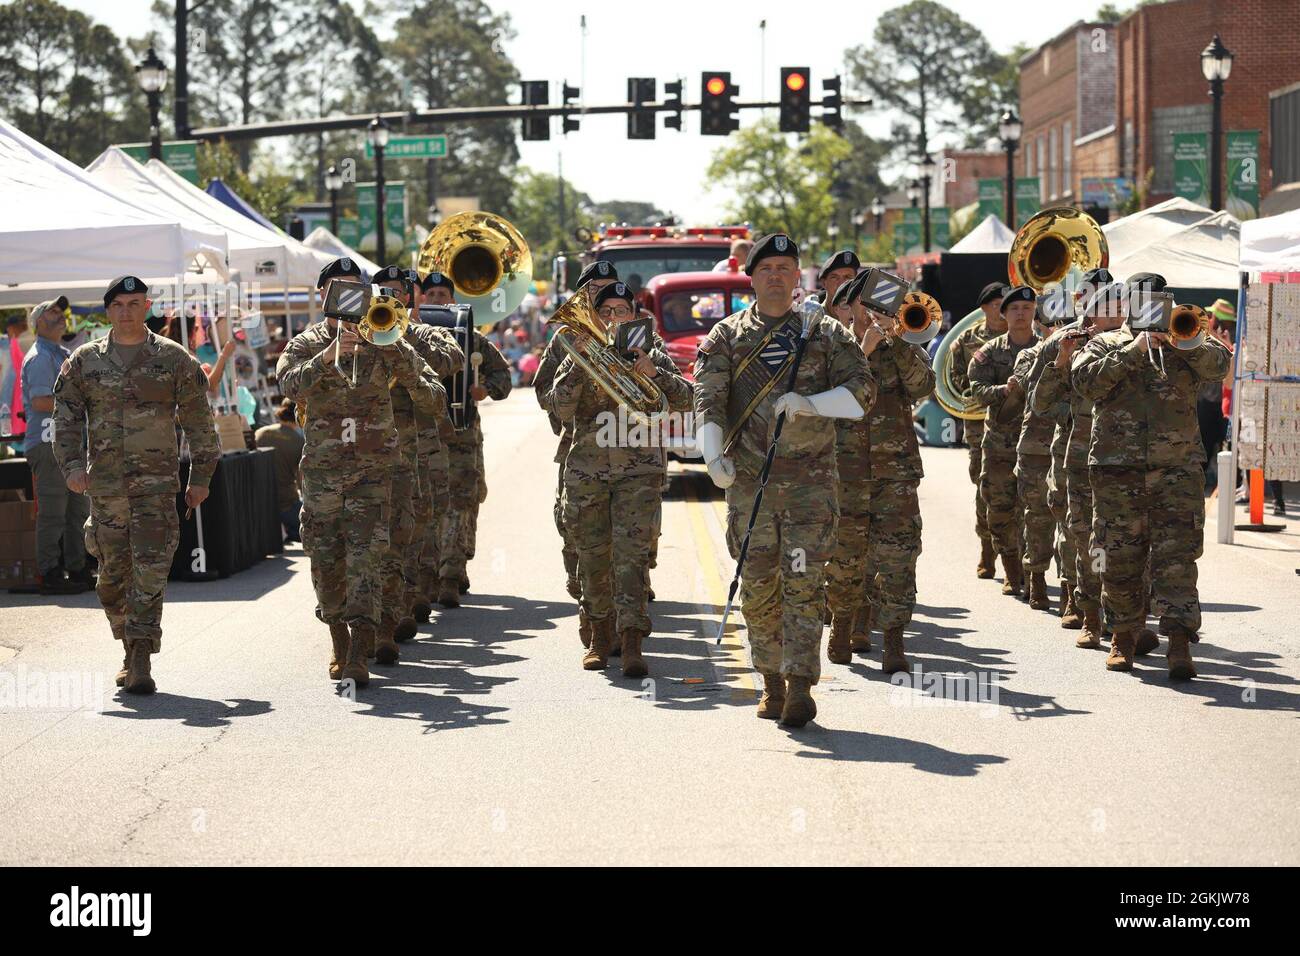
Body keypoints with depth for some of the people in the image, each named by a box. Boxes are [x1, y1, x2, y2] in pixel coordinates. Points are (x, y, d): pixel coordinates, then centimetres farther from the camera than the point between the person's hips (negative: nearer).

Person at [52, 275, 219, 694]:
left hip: (157, 482, -2)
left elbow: (199, 422, 8)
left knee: (150, 571, -13)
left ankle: (140, 663, -14)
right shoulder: (84, 361, 9)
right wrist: (72, 465, -10)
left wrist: (200, 477, 6)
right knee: (113, 575, 8)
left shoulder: (174, 359, 5)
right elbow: (66, 419, 5)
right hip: (105, 484, 2)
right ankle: (132, 650, 26)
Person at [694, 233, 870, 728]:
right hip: (748, 479, 1)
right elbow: (708, 399, -2)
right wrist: (713, 454, -19)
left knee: (803, 580, -9)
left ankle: (801, 685, -10)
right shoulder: (725, 337, 9)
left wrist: (809, 403, -16)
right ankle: (772, 681, 18)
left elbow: (858, 391, 1)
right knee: (757, 585, 4)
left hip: (810, 478, -1)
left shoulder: (826, 334, 9)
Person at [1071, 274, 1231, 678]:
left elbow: (1218, 364, -5)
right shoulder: (1104, 344, 11)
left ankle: (1179, 644, -14)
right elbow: (1086, 379, -9)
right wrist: (1135, 349, -14)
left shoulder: (1186, 343, 14)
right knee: (1119, 560, 4)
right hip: (1117, 469, 0)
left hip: (1177, 468, 0)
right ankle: (1124, 636, 21)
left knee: (1176, 558, -9)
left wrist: (1181, 341, -19)